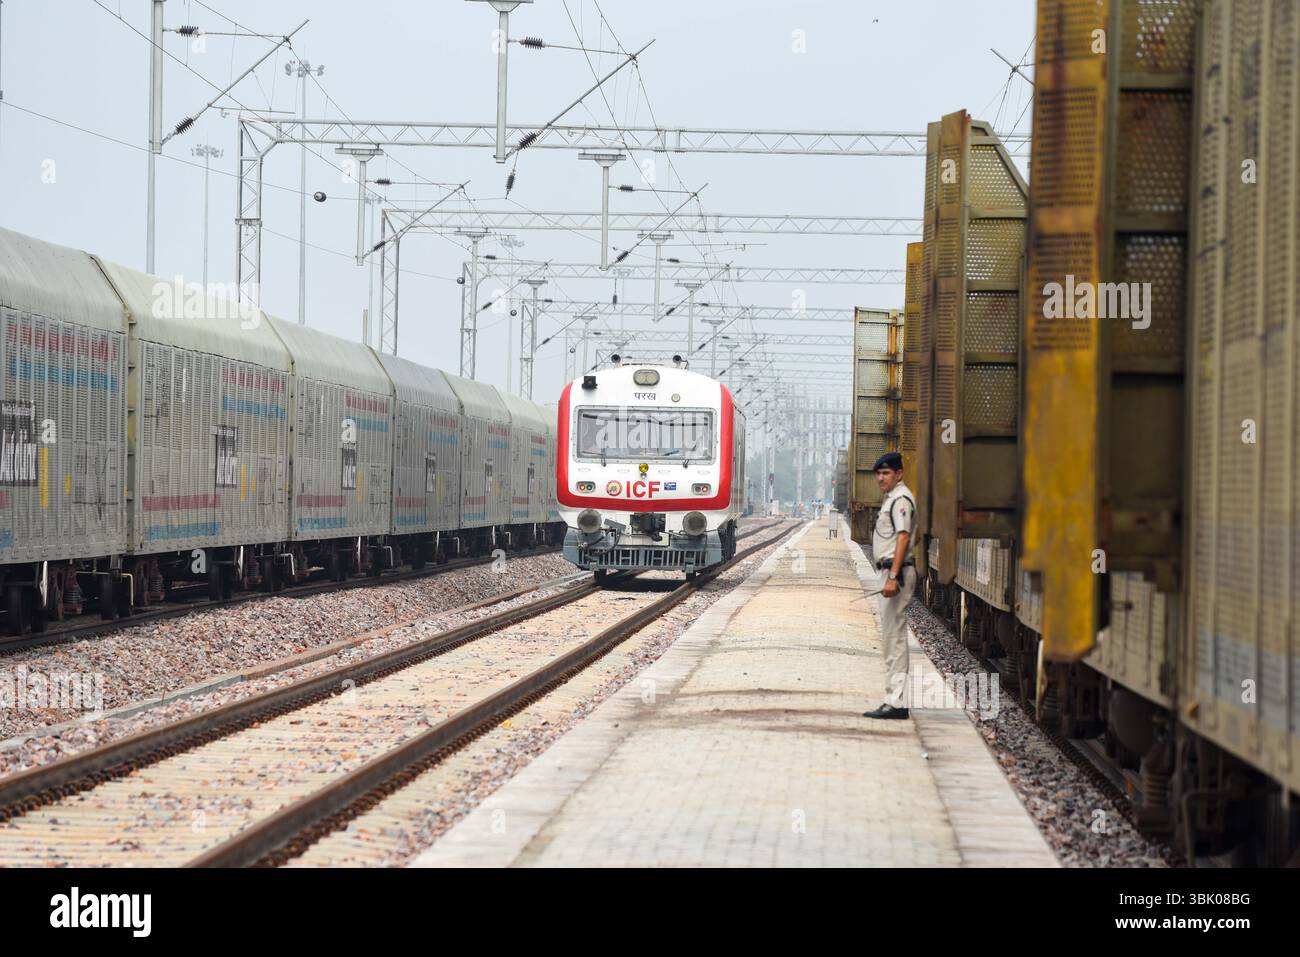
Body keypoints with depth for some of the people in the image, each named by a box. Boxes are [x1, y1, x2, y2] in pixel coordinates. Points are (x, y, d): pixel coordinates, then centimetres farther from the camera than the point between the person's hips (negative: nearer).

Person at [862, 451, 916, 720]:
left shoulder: (901, 499, -13)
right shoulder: (890, 499, 19)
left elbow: (903, 538, -21)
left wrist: (893, 577, -28)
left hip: (897, 571, -11)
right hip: (891, 571, 11)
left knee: (894, 636, -11)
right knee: (892, 636, 12)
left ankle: (896, 702, -12)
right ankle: (895, 700, 16)